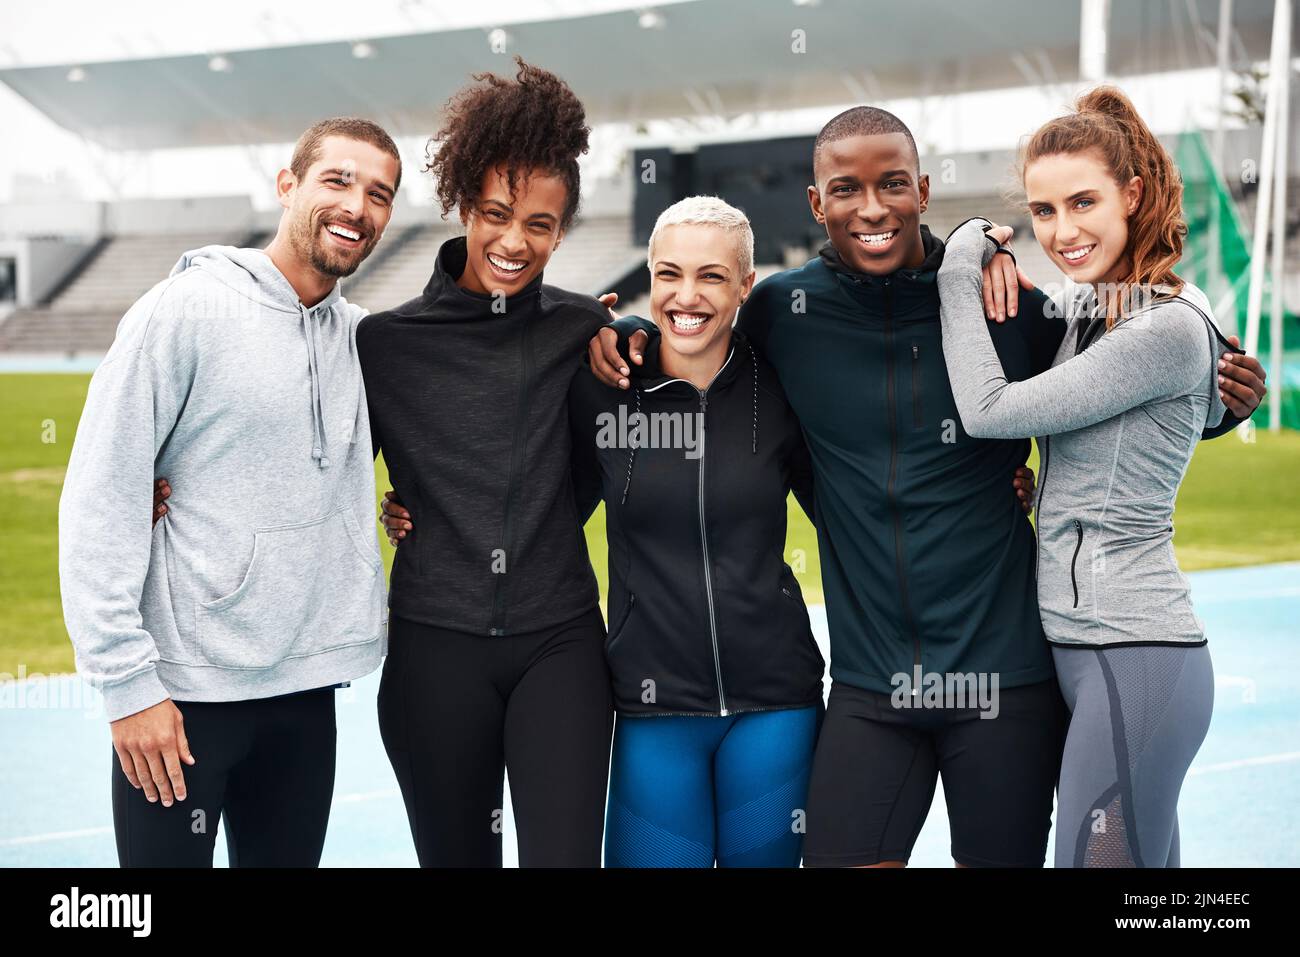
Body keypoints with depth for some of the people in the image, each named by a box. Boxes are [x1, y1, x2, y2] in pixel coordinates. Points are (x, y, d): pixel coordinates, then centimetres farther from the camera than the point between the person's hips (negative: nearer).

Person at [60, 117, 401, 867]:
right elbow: (100, 501, -11)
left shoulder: (362, 336, 7)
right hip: (183, 691, -5)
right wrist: (127, 680, -15)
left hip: (307, 690, 5)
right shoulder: (187, 309, -9)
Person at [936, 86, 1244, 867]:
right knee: (1148, 862, 15)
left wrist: (961, 269, -5)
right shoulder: (1082, 306, 11)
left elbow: (989, 410, -16)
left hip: (1134, 656, -9)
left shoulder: (1171, 328, -15)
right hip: (1080, 648, 9)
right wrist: (987, 266, 12)